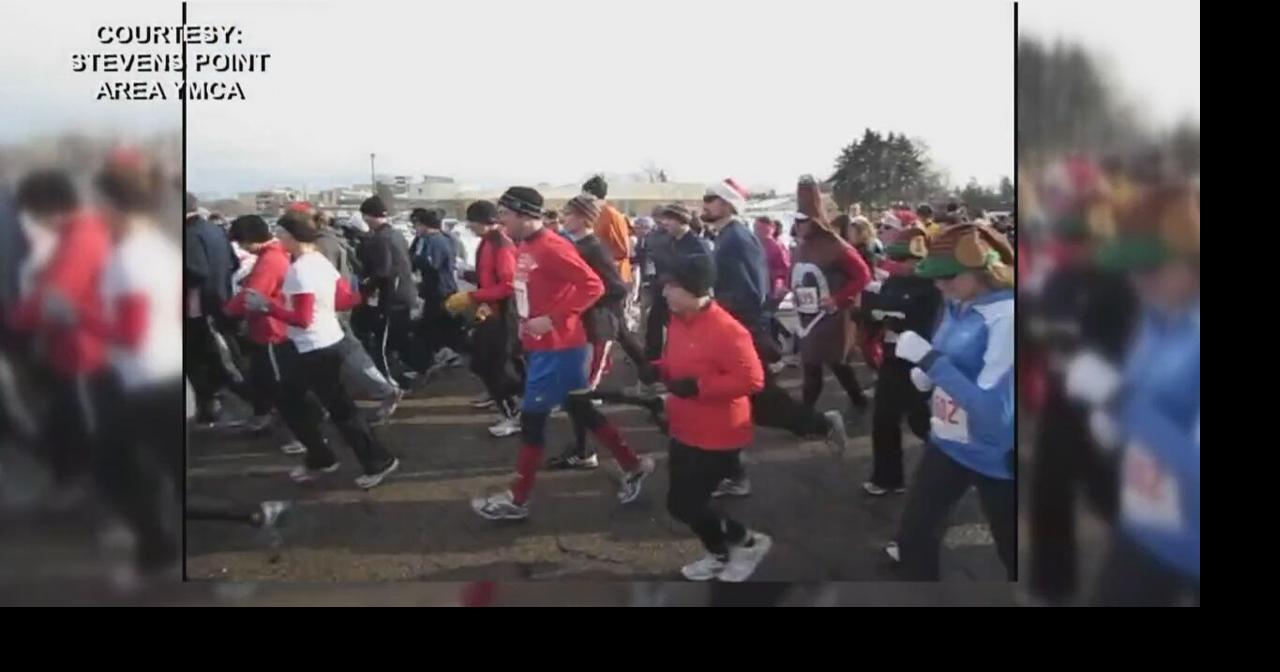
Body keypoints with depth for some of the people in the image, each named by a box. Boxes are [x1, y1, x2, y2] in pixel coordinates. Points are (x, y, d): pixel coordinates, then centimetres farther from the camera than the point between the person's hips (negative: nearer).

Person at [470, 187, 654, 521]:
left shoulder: (551, 247, -20)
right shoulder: (526, 248, 8)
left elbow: (593, 286, -25)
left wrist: (554, 319, -25)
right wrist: (525, 322, 7)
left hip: (558, 348, -9)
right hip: (544, 346, 9)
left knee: (532, 418, 0)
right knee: (581, 410, 17)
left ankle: (516, 500, 12)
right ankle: (633, 466, 29)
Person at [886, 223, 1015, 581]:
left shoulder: (1006, 317, -24)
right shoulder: (956, 307, 0)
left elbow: (994, 410, -30)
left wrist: (929, 358, -29)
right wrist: (926, 373, -3)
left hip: (994, 457, -7)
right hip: (947, 443, 8)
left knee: (1011, 554, 11)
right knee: (913, 534, 16)